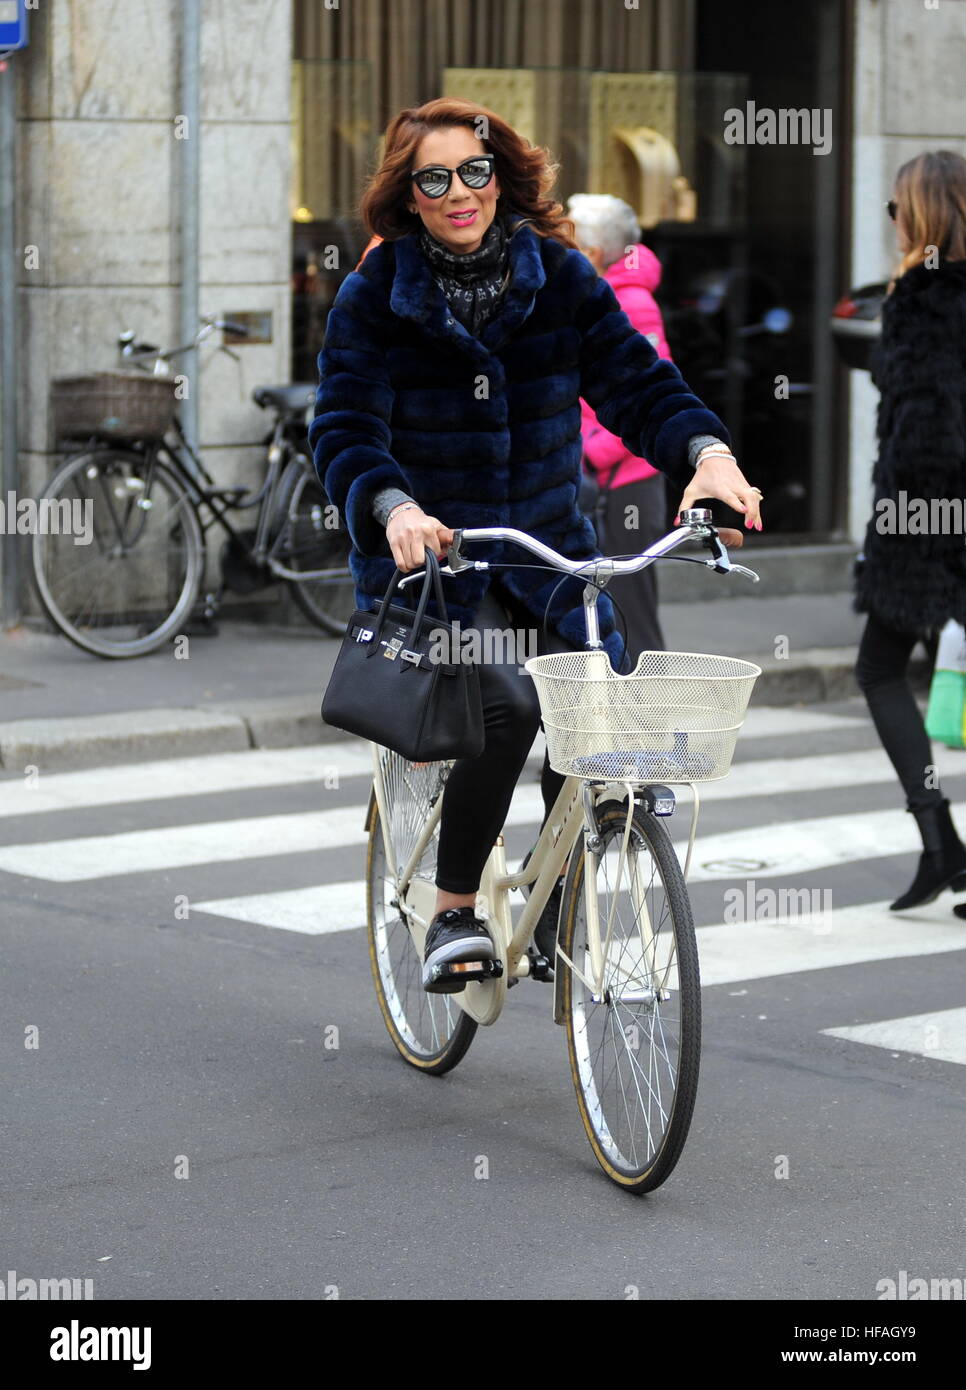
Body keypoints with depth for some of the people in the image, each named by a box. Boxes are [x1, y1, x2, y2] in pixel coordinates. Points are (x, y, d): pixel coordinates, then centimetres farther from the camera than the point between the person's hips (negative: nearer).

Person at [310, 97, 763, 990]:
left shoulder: (559, 275, 2)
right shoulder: (374, 296, -6)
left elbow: (635, 379, -5)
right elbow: (345, 430, -15)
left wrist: (708, 452, -26)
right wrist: (394, 509, -37)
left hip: (548, 553, 4)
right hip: (429, 553, -4)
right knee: (508, 704, -27)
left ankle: (557, 933, 12)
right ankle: (453, 915, -8)